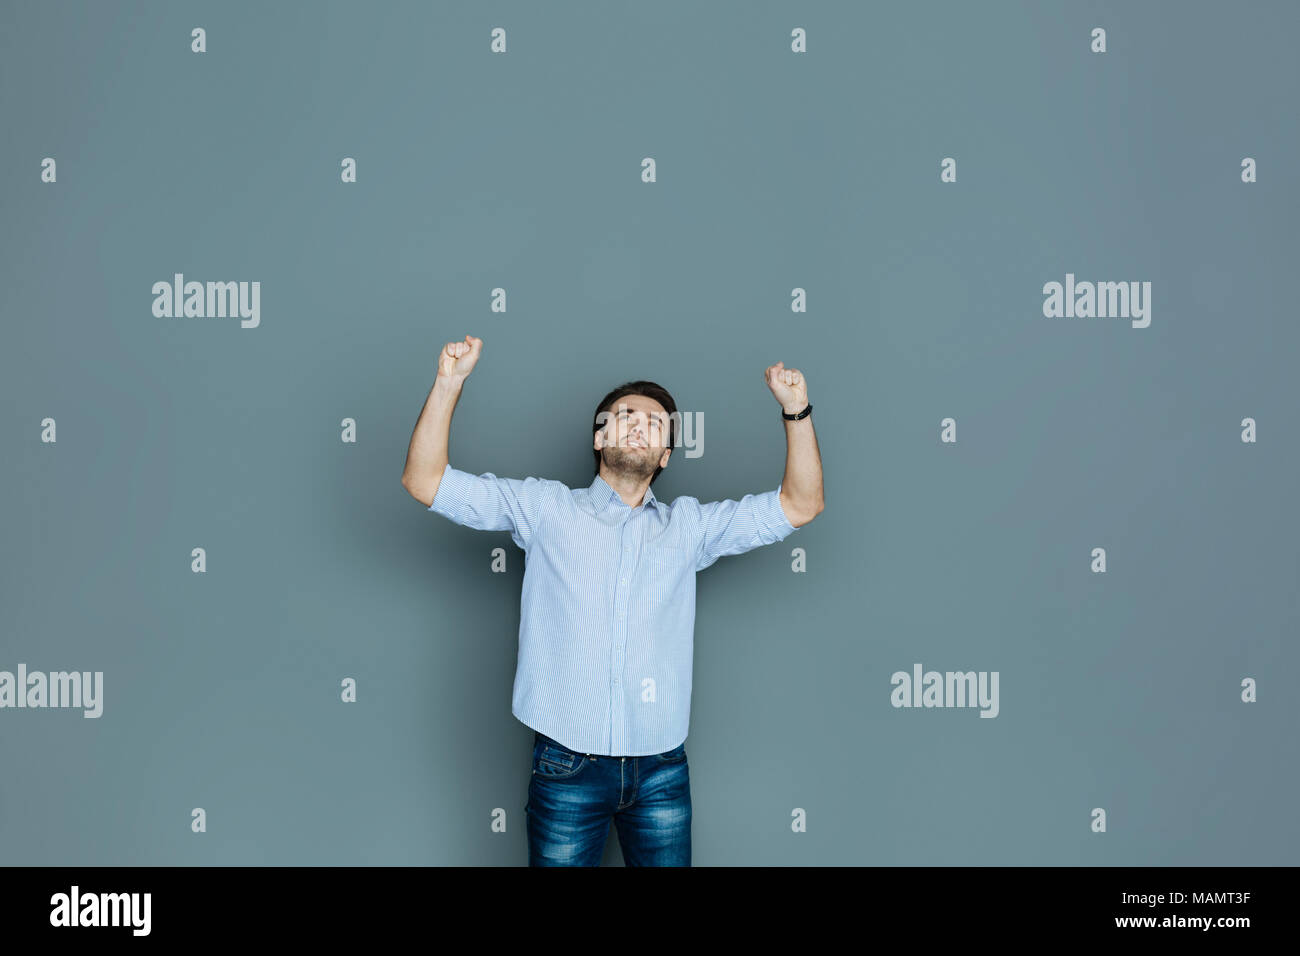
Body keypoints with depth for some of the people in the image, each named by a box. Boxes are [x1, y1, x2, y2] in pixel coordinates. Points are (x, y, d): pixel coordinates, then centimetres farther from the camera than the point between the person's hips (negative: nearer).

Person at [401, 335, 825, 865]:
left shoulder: (689, 524, 10)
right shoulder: (546, 508, 5)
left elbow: (800, 504, 7)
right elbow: (425, 480, 1)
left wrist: (795, 410, -4)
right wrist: (448, 384, -10)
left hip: (661, 771, 2)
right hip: (568, 767, -2)